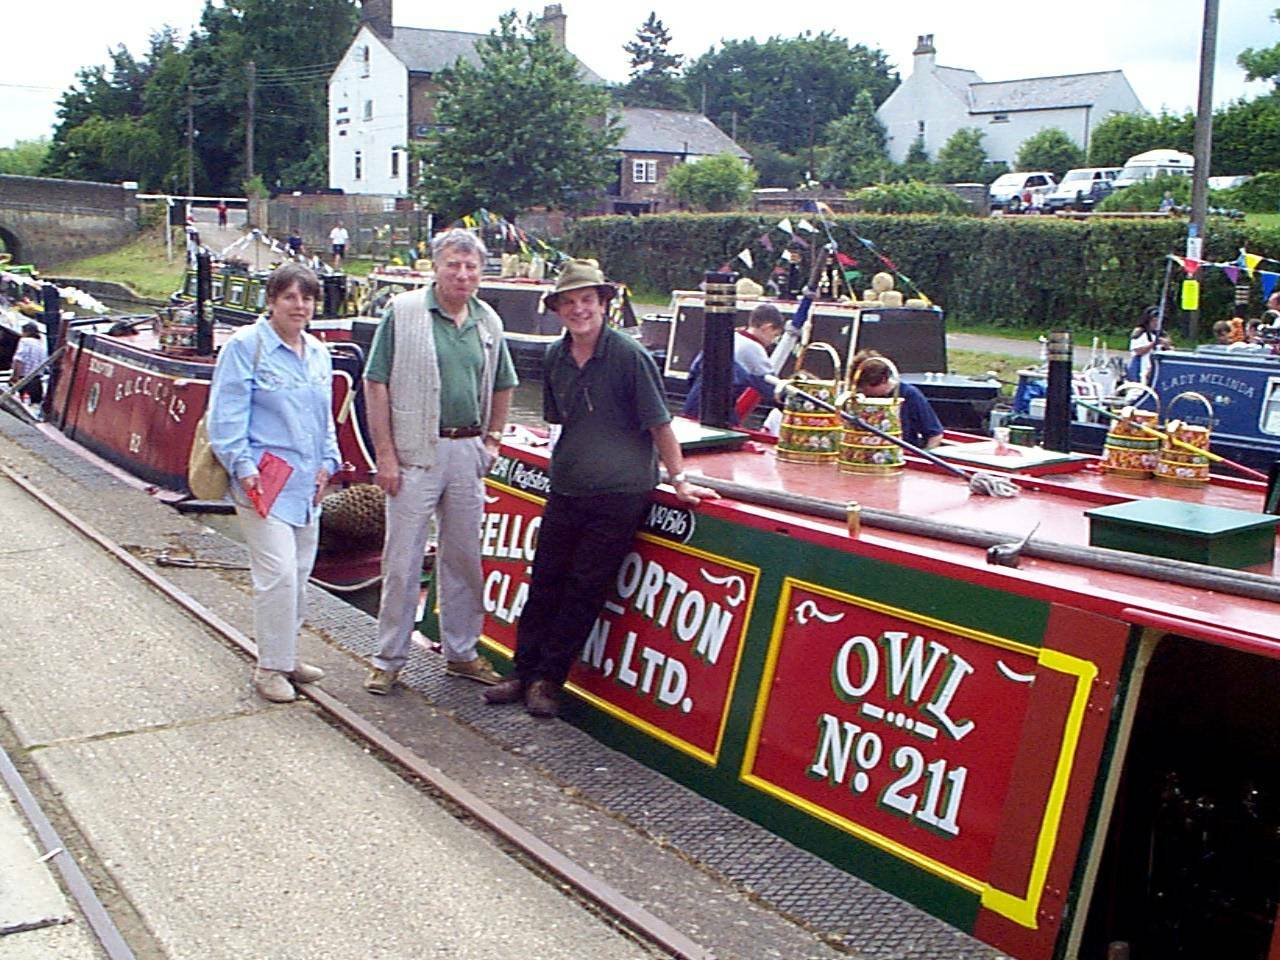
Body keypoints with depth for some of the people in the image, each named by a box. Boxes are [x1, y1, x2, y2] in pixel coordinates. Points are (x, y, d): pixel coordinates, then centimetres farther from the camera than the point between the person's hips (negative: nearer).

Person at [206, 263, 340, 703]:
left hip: (306, 484, 8)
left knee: (299, 575, 13)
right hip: (263, 483, -8)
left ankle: (285, 656, 27)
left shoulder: (317, 352, 15)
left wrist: (328, 461, 10)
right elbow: (226, 416, -11)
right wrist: (243, 467, -19)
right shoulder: (245, 346, -7)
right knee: (278, 573, -12)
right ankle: (270, 667, 0)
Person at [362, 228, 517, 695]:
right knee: (402, 559, 1)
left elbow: (502, 387, 23)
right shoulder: (404, 311, -6)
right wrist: (385, 454, -11)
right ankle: (389, 658, 12)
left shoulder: (489, 322, 9)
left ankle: (461, 651, 25)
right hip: (416, 452, -4)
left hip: (468, 453, 5)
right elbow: (376, 385, -7)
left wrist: (492, 439, 13)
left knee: (464, 556, 12)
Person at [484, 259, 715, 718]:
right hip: (566, 488, 5)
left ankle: (548, 679, 12)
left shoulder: (629, 355, -12)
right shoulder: (555, 358, 5)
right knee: (544, 581, 8)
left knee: (585, 589, 2)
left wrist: (679, 480, -7)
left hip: (619, 494, -5)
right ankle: (525, 672, 19)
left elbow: (659, 423, -8)